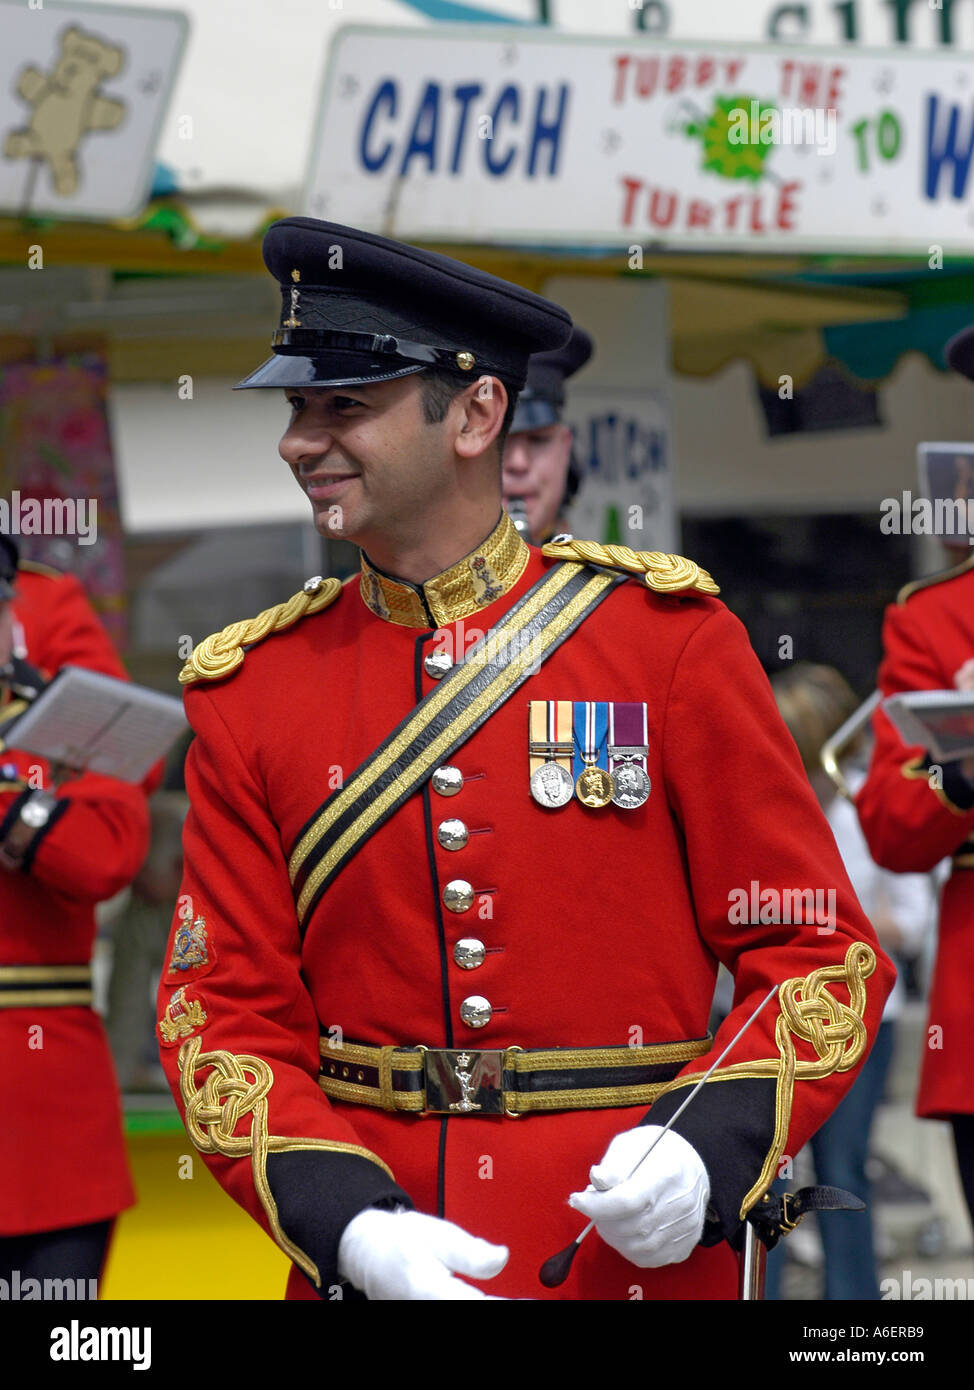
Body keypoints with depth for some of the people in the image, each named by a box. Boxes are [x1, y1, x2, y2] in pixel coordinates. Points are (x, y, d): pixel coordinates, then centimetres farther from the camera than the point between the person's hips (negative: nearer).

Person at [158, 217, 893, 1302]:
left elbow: (824, 955, -4)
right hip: (365, 1266, 2)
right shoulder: (249, 689, 0)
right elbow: (224, 1010, -1)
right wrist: (347, 1226, -17)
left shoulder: (668, 635, -5)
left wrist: (710, 1145, -21)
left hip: (639, 1250, -1)